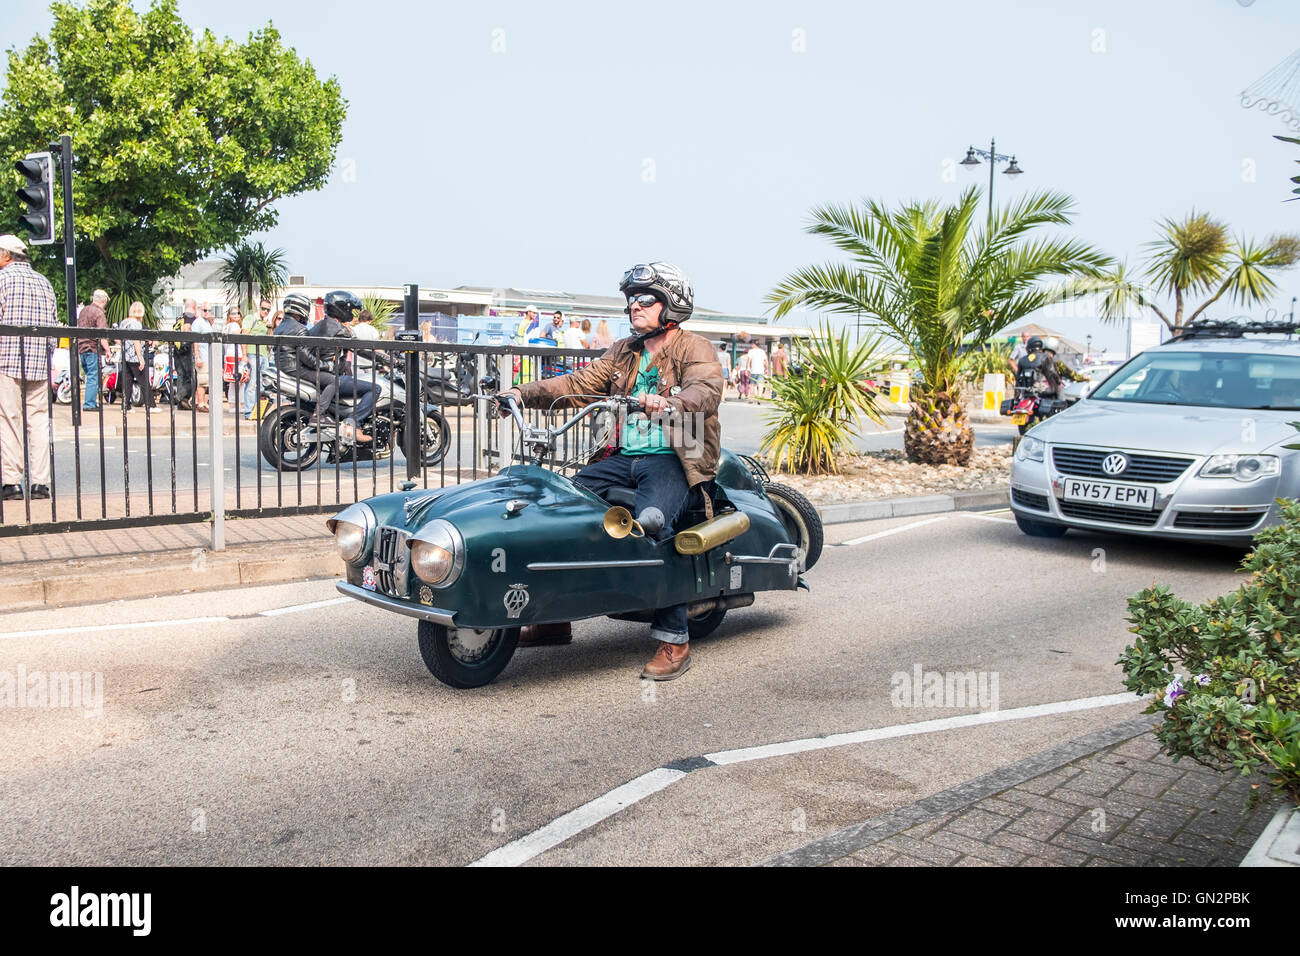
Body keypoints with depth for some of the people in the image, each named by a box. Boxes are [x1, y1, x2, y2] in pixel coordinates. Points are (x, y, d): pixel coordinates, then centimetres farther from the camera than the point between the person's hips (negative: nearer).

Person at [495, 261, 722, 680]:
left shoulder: (695, 349, -1)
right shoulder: (623, 351, 20)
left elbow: (706, 391, -21)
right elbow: (579, 383, 11)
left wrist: (668, 404, -43)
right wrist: (524, 394, -3)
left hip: (673, 458, -7)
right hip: (624, 457, 7)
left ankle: (674, 638, -22)